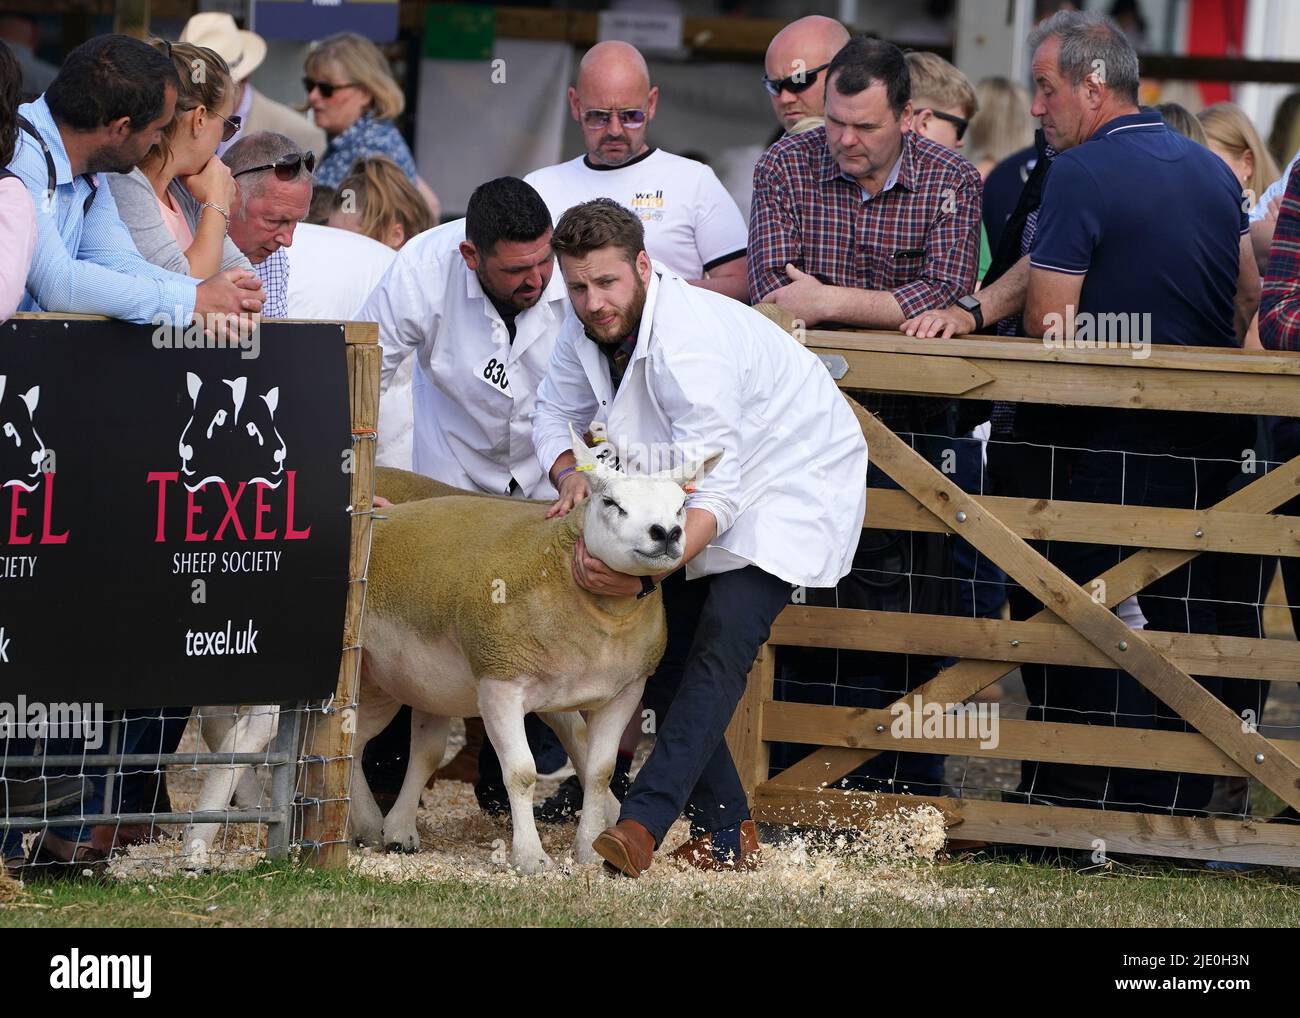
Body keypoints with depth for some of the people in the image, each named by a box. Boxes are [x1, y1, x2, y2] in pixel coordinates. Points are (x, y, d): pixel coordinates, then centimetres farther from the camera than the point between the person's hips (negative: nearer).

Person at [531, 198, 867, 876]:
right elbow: (557, 413, 3)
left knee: (723, 638, -25)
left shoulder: (690, 346, -37)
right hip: (698, 484, 9)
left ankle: (645, 821, -35)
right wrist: (572, 475, -21)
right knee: (663, 647, 1)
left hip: (792, 479, -9)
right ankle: (726, 834, 6)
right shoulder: (590, 327, -12)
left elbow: (715, 495, -40)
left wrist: (643, 571, -53)